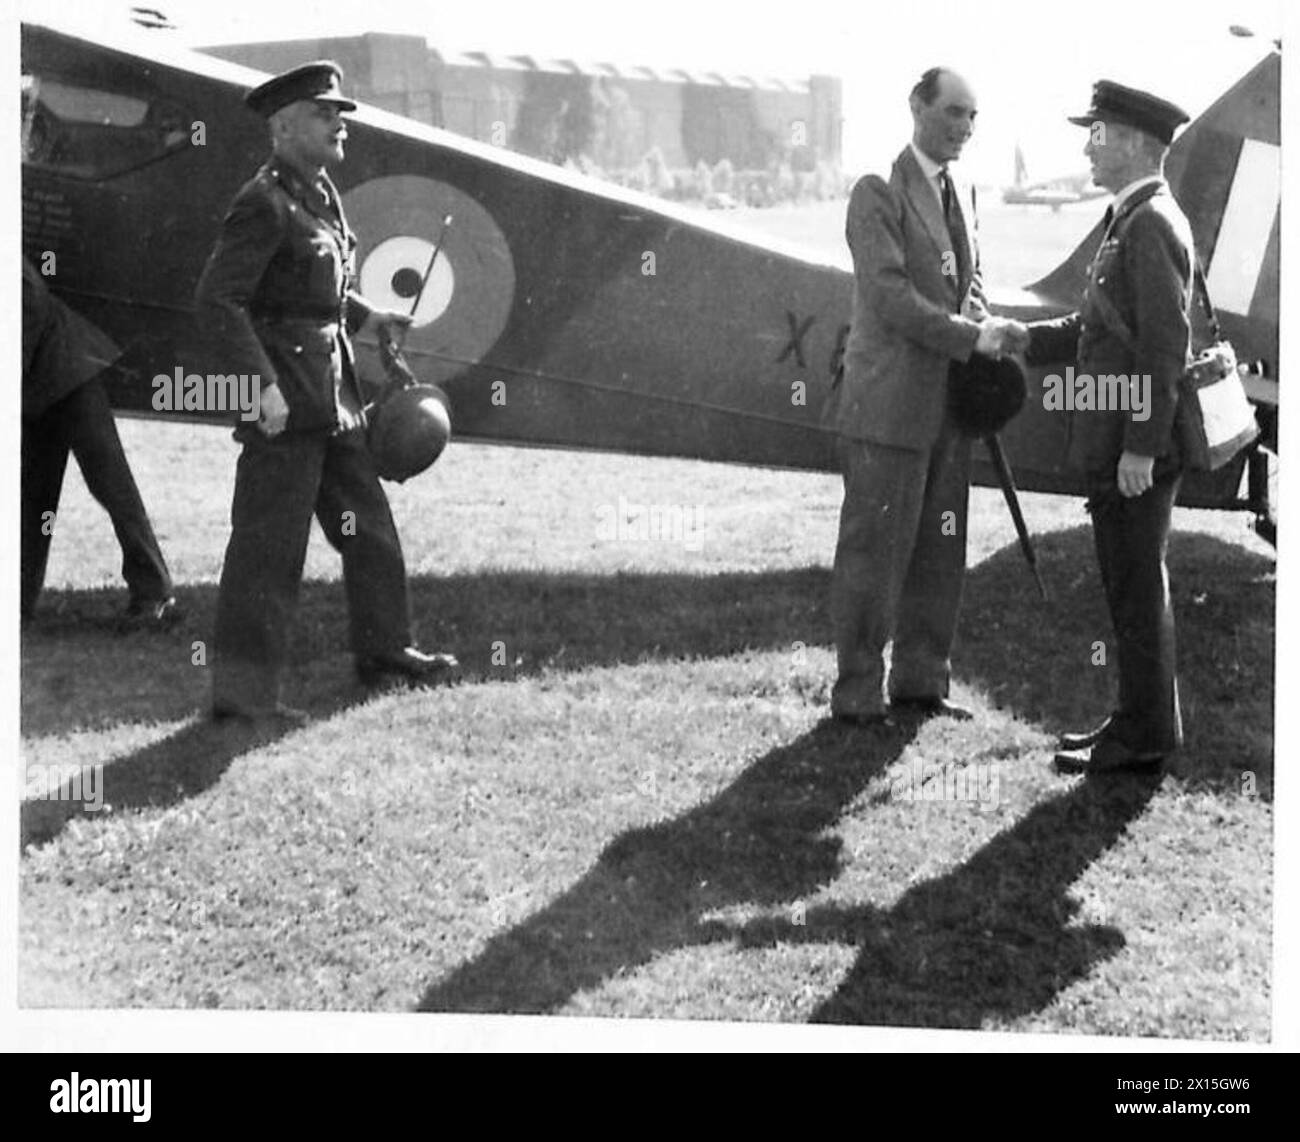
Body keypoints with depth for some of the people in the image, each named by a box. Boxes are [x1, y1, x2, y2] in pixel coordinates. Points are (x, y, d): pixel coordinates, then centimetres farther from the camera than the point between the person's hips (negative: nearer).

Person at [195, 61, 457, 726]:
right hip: (284, 396, -10)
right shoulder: (263, 204, -15)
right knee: (269, 545, -6)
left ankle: (384, 651, 34)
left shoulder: (320, 193, 13)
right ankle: (242, 690, -1)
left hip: (331, 391, 10)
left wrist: (364, 317, 16)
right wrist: (262, 384, -25)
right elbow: (216, 300, -21)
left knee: (367, 522, 19)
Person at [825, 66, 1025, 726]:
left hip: (947, 402, 8)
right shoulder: (878, 194, -10)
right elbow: (888, 296, -18)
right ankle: (856, 693, 6)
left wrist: (987, 337, 4)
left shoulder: (959, 194, 15)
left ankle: (919, 683, 21)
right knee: (874, 550, -2)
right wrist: (970, 337, -22)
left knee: (941, 550, 11)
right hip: (890, 404, -8)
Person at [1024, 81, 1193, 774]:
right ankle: (1139, 723, 23)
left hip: (1137, 447, -10)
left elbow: (1166, 342, -21)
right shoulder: (1129, 220, 16)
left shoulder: (1152, 225, -16)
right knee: (1131, 587, 15)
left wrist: (1141, 447, -22)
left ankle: (1145, 738, 3)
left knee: (1138, 589, -3)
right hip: (1114, 441, 10)